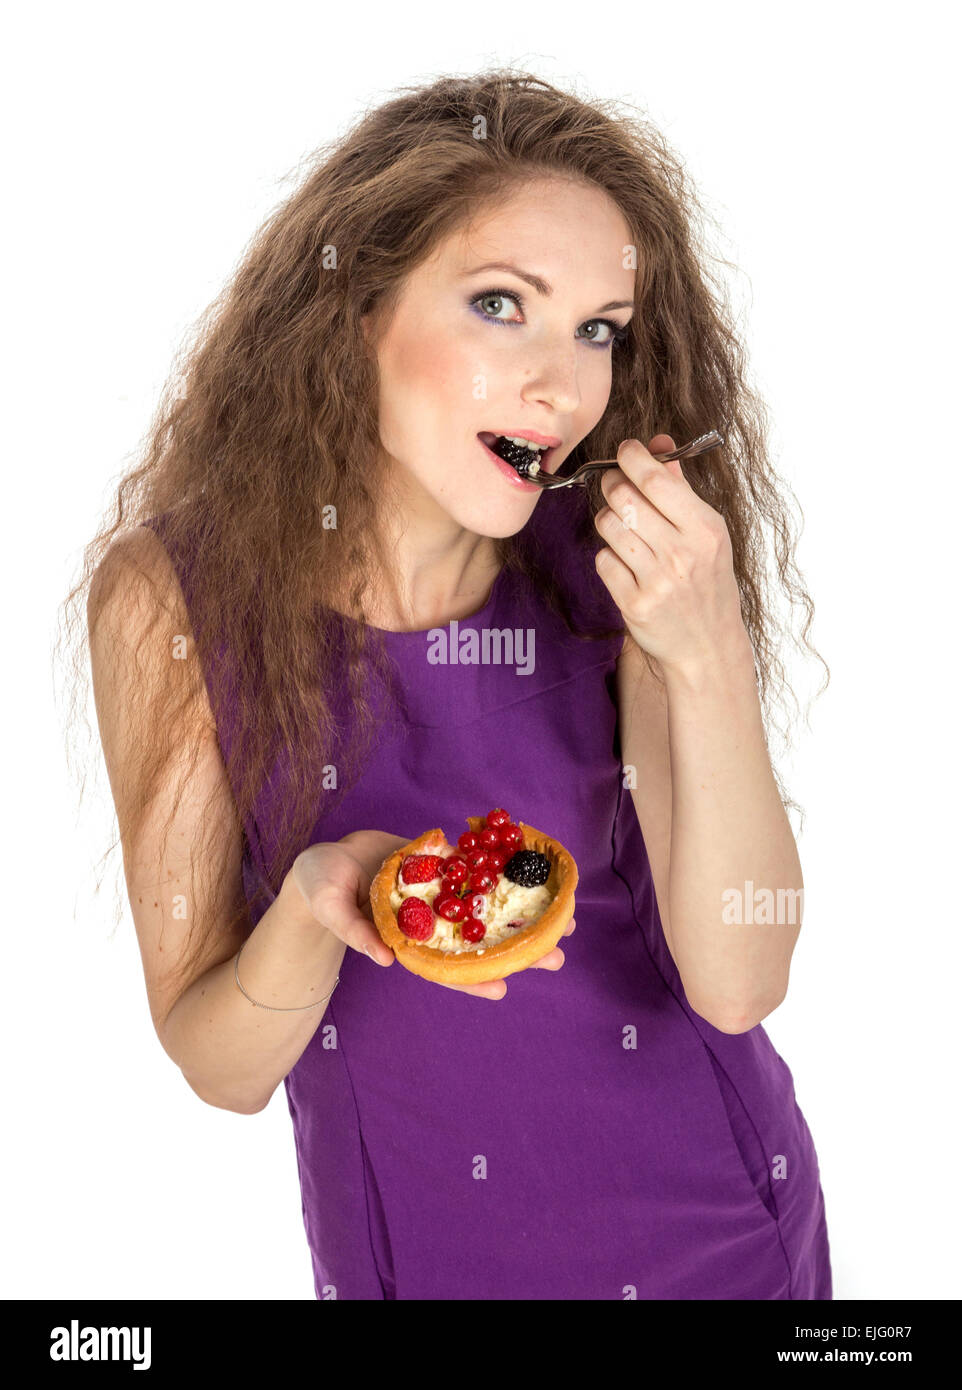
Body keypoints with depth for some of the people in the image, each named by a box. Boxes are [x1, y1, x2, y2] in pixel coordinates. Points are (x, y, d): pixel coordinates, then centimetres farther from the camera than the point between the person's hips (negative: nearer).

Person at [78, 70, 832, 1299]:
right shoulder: (174, 596, -18)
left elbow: (737, 986, -17)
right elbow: (221, 1070, -13)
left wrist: (707, 661, -28)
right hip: (414, 1245, 0)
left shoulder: (616, 567, -15)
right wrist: (316, 910, -33)